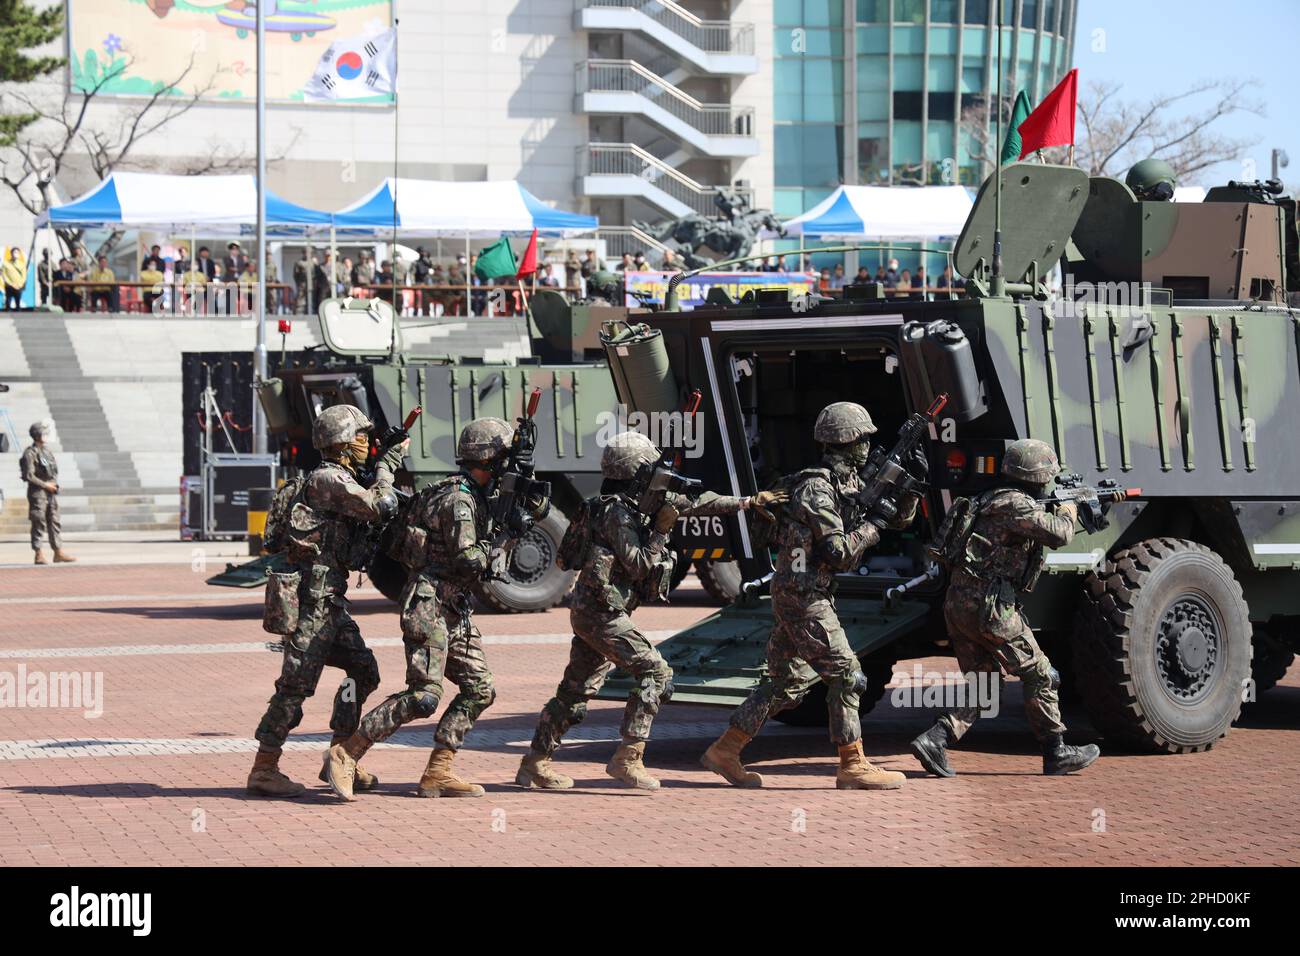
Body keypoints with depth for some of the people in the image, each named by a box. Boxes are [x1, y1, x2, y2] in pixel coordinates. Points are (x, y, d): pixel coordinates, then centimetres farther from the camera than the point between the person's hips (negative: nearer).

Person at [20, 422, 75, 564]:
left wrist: (55, 484, 5)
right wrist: (45, 485, -15)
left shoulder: (47, 450, 12)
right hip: (38, 492, -8)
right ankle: (39, 555, 1)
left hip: (51, 491, 8)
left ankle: (59, 553, 11)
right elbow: (28, 476, -17)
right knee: (39, 524, -4)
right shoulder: (30, 453, -12)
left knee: (55, 522, 8)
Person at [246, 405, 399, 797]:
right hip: (312, 598, -10)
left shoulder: (342, 481, 18)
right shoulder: (327, 479, -13)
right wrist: (388, 464, -6)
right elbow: (379, 507, -18)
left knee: (363, 671, 13)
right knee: (296, 684, -8)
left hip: (330, 601, 10)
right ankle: (263, 771, -3)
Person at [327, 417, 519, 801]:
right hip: (430, 603, -10)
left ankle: (438, 773, 6)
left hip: (455, 610, 10)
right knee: (423, 696, -16)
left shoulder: (475, 496, 17)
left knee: (479, 691, 7)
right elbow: (469, 560, -21)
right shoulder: (458, 499, -14)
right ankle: (347, 753, -11)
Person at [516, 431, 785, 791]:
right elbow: (639, 566, -18)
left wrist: (747, 502, 17)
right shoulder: (616, 512, -15)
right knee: (655, 671, -11)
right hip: (602, 612, -10)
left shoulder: (639, 505, 12)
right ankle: (627, 758, -15)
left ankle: (534, 762, 18)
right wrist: (661, 529, -13)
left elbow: (695, 504, 16)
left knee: (576, 689, 13)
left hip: (588, 611, 10)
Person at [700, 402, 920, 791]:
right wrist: (873, 525, -10)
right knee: (844, 673, -7)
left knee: (787, 680, 12)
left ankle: (725, 750, 15)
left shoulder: (850, 484, 13)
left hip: (797, 597, 10)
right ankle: (853, 766, -2)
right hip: (804, 596, -10)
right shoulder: (816, 489, -16)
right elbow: (840, 552, -20)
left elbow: (899, 516, 18)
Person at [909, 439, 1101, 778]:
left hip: (957, 605, 9)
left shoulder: (995, 499, 19)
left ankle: (935, 740, -2)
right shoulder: (1016, 504, -11)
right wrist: (1067, 513, 3)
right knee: (1038, 674, 4)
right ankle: (1057, 753, 10)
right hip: (988, 607, -9)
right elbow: (1057, 535, -17)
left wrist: (1054, 511, 30)